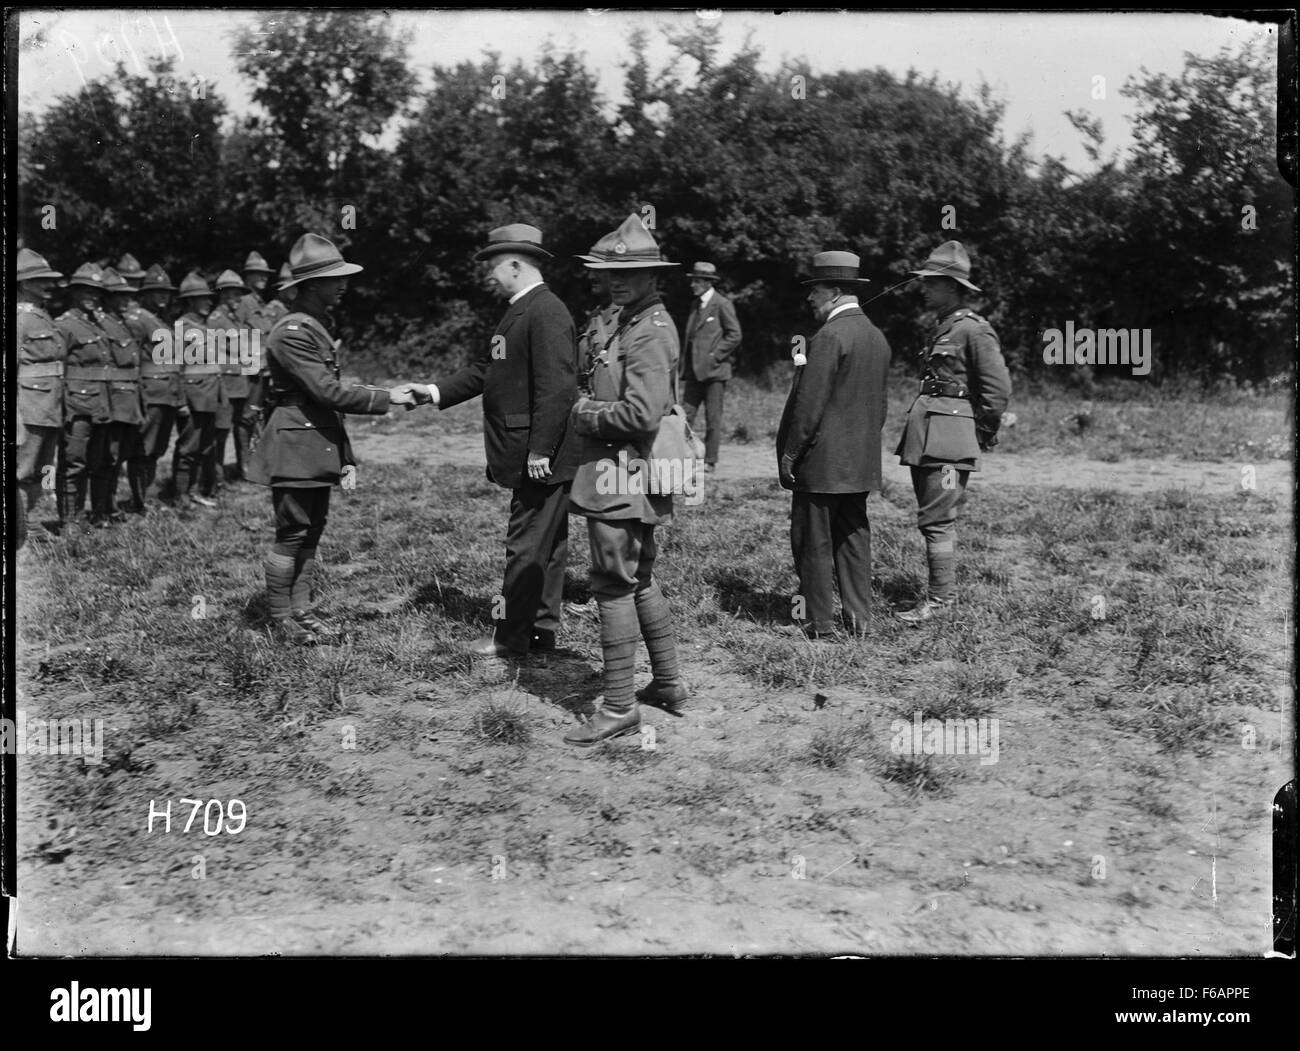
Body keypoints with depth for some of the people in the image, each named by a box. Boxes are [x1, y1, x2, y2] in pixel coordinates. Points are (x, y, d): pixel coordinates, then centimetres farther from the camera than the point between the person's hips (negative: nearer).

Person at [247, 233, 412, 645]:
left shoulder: (319, 325, 14)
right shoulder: (293, 333, -18)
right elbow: (329, 392, -22)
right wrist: (386, 398, -16)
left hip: (319, 445, 10)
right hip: (295, 447, -10)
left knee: (311, 532, 12)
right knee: (292, 534, -2)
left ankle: (301, 611, 20)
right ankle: (281, 621, 7)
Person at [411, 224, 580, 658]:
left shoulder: (546, 313, -16)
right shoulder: (518, 312, 17)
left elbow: (555, 387, -22)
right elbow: (485, 368, 20)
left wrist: (540, 451, -23)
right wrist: (437, 392, 10)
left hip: (544, 457, -10)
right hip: (528, 454, 10)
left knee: (527, 545, -2)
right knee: (545, 544, 15)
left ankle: (512, 635, 6)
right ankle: (542, 627, 24)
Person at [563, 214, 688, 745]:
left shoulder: (649, 333, -17)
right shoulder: (633, 323, 15)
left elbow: (642, 414, -26)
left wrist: (585, 415, -12)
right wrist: (591, 403, 4)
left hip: (621, 479, -11)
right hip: (633, 480, 11)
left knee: (615, 586, -5)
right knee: (640, 582, 18)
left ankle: (619, 706, 3)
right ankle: (668, 683, 30)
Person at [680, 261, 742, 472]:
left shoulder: (722, 304, -7)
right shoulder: (695, 304, 16)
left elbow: (734, 335, -10)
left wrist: (713, 356, -13)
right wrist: (685, 363, 12)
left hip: (713, 370, -7)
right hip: (694, 370, 7)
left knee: (713, 418, -1)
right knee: (685, 414, 2)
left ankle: (710, 461, 5)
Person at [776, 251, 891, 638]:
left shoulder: (830, 337, -17)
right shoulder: (876, 337, 11)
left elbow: (810, 402, -19)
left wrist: (789, 454, -13)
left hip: (822, 461, -9)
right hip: (861, 462, 9)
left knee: (813, 543, 0)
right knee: (853, 538, 14)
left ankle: (820, 624, 5)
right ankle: (858, 617, 19)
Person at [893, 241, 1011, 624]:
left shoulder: (974, 330, -11)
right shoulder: (941, 327, 17)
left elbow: (999, 387, -15)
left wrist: (982, 432, -7)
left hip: (948, 439, -9)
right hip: (925, 437, 9)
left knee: (937, 519, -8)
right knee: (934, 517, 13)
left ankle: (940, 598, -2)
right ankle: (944, 589, 22)